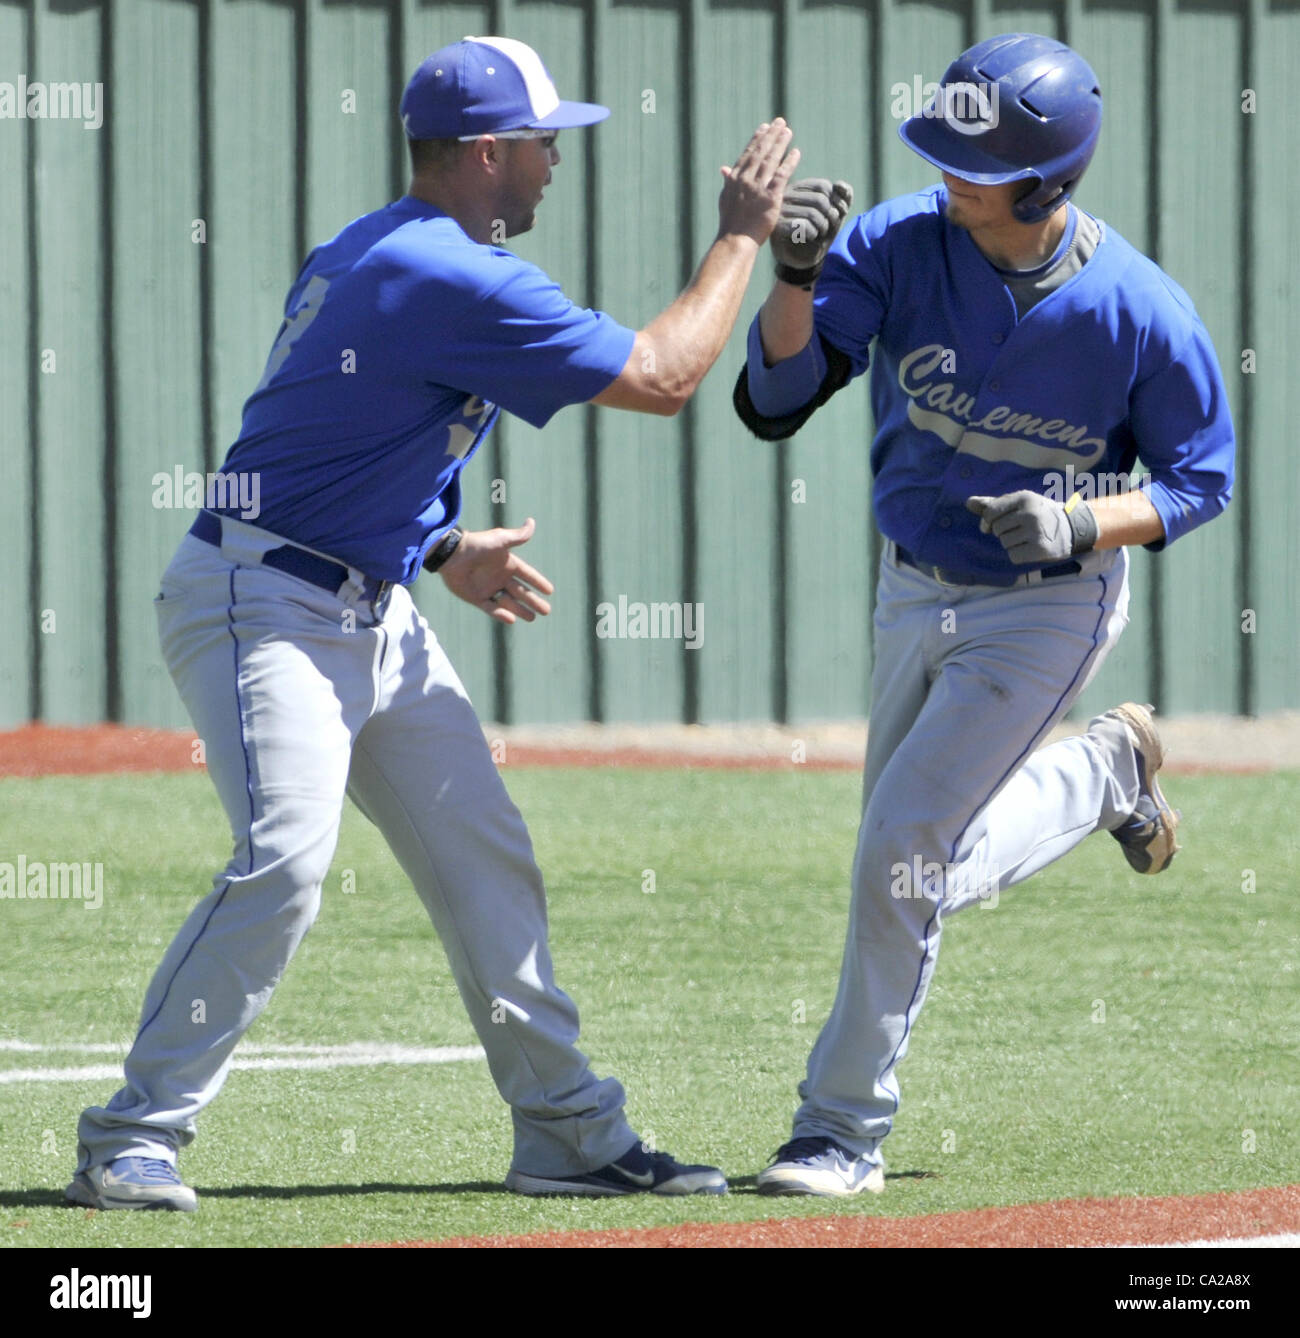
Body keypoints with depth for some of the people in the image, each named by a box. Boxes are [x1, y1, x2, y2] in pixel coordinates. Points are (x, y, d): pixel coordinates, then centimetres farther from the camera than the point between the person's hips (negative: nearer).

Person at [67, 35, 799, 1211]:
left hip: (376, 616, 11)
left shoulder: (363, 255, 12)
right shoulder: (460, 281, -20)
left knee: (485, 858, 8)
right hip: (268, 611, -11)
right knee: (285, 859, -22)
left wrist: (443, 552, 16)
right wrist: (742, 236, -6)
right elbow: (663, 377, -17)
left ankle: (569, 1132, 14)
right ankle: (132, 1142, -16)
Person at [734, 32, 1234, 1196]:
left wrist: (1085, 523, -27)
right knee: (909, 868, 17)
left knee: (900, 860, -12)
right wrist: (795, 275, -40)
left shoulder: (1142, 312, -23)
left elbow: (1203, 478, -8)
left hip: (1047, 610, -5)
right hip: (913, 594, 5)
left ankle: (843, 1132, 4)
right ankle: (1105, 775, 43)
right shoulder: (898, 245, -17)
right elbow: (774, 401, -22)